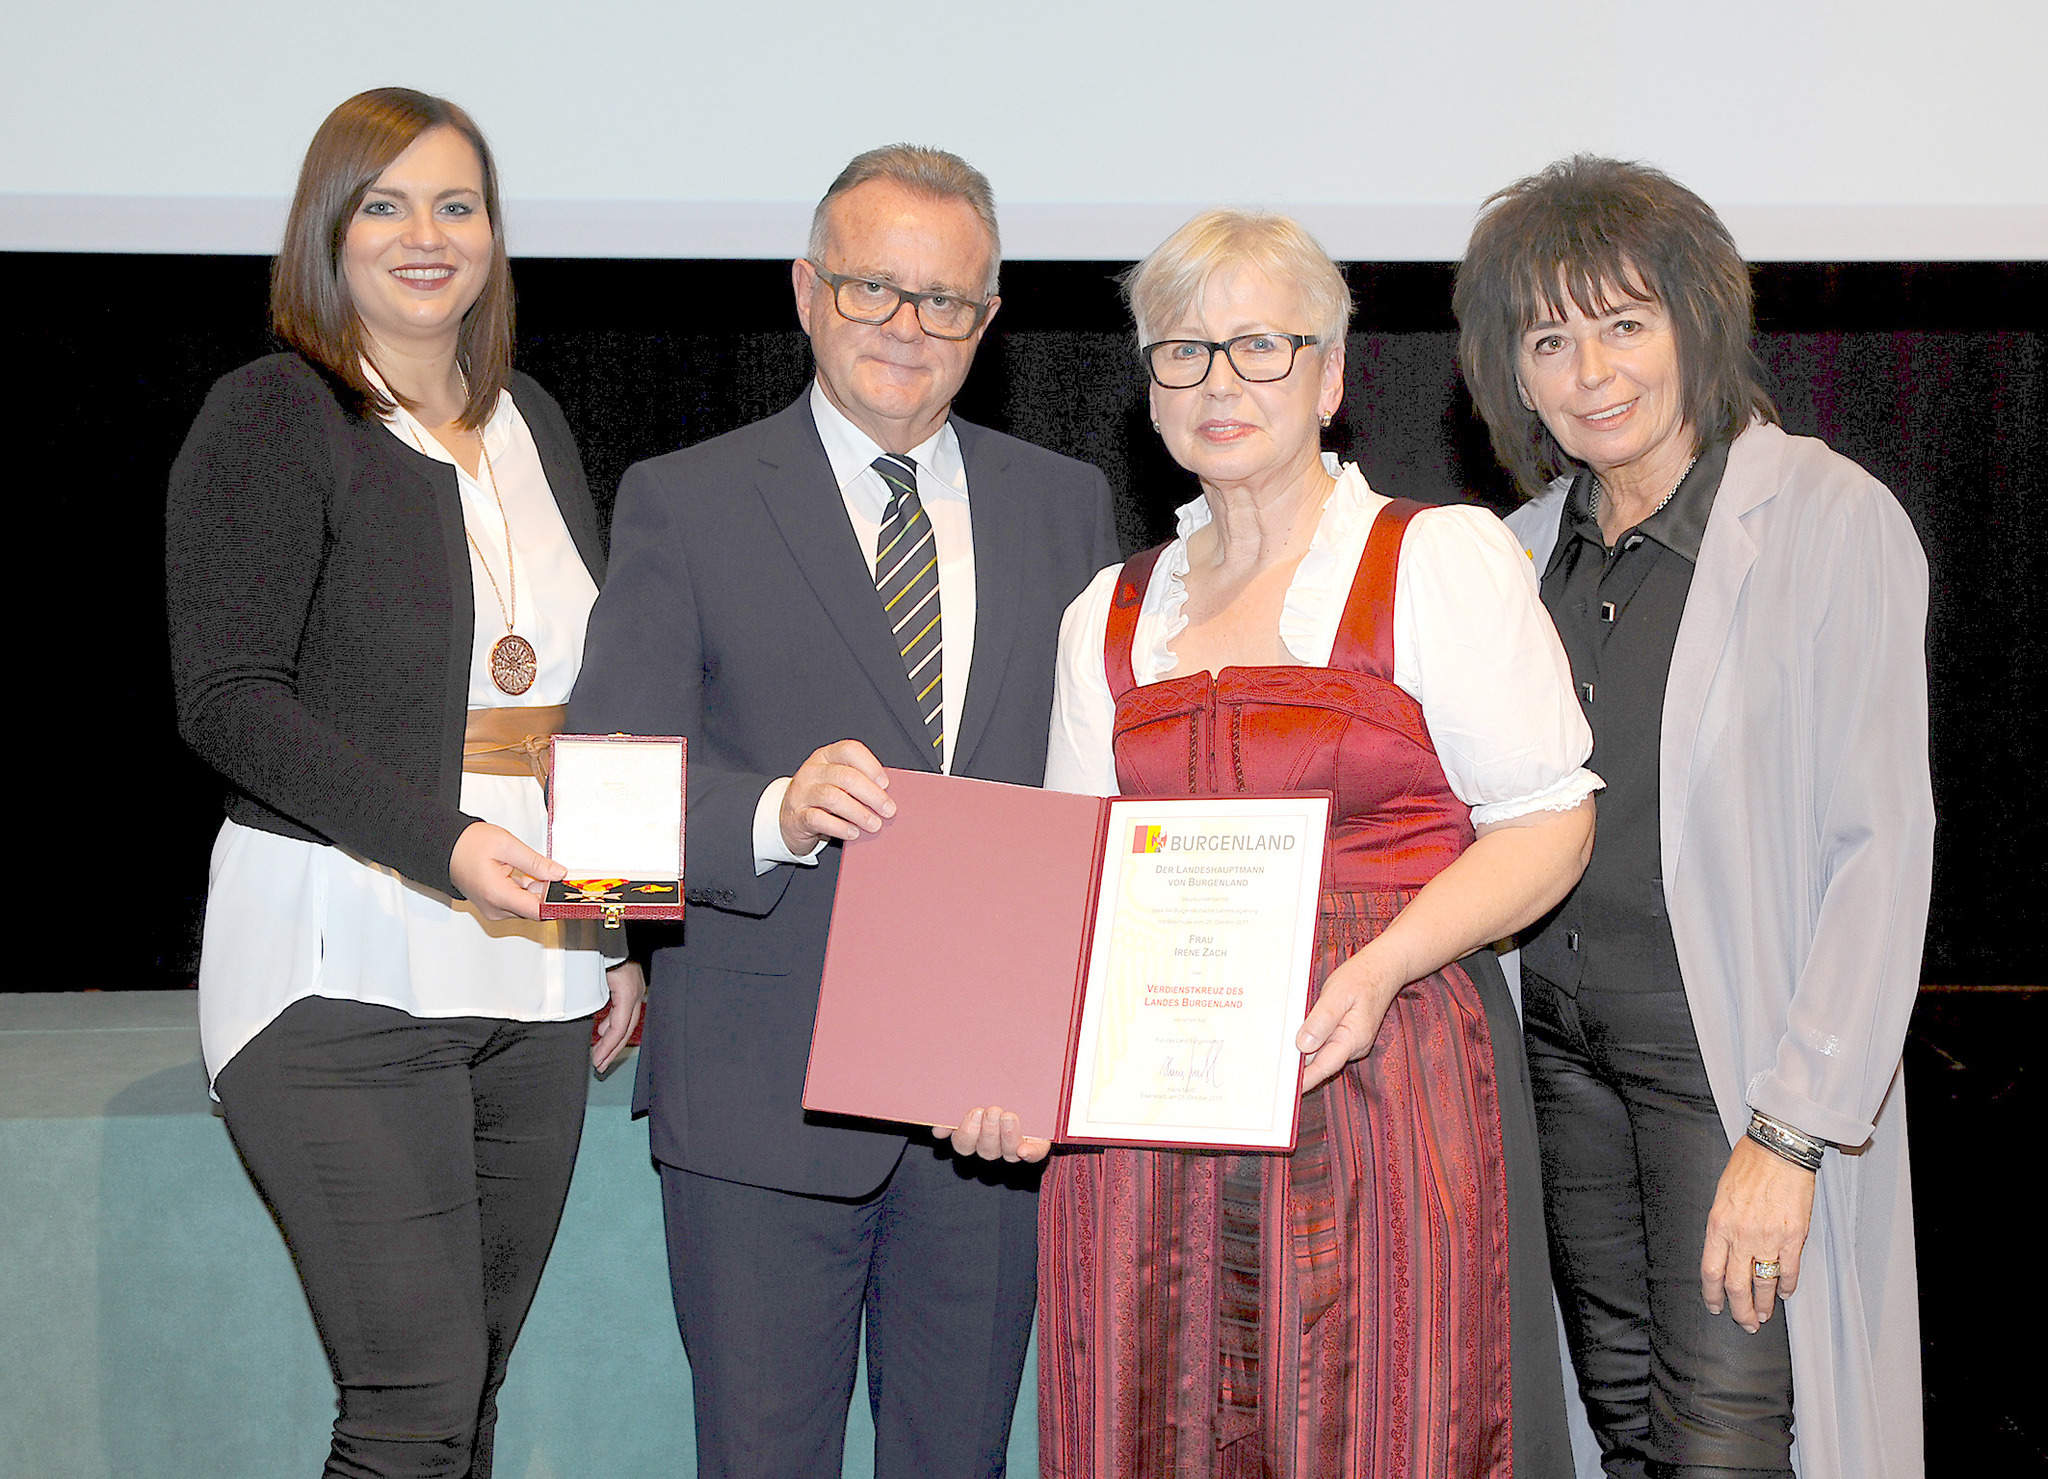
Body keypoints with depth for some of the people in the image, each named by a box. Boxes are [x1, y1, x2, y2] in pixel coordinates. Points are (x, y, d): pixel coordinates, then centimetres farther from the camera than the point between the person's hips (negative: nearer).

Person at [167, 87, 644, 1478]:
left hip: (533, 971, 6)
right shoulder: (272, 416, -3)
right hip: (347, 968, -6)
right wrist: (443, 845, -22)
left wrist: (623, 935, 15)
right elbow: (229, 698, -11)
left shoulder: (532, 425, 16)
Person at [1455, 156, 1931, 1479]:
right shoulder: (1527, 549, 8)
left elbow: (1881, 846, -14)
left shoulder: (1829, 520, -10)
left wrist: (1789, 1137, -19)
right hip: (1560, 1045, 6)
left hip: (1737, 1054, -6)